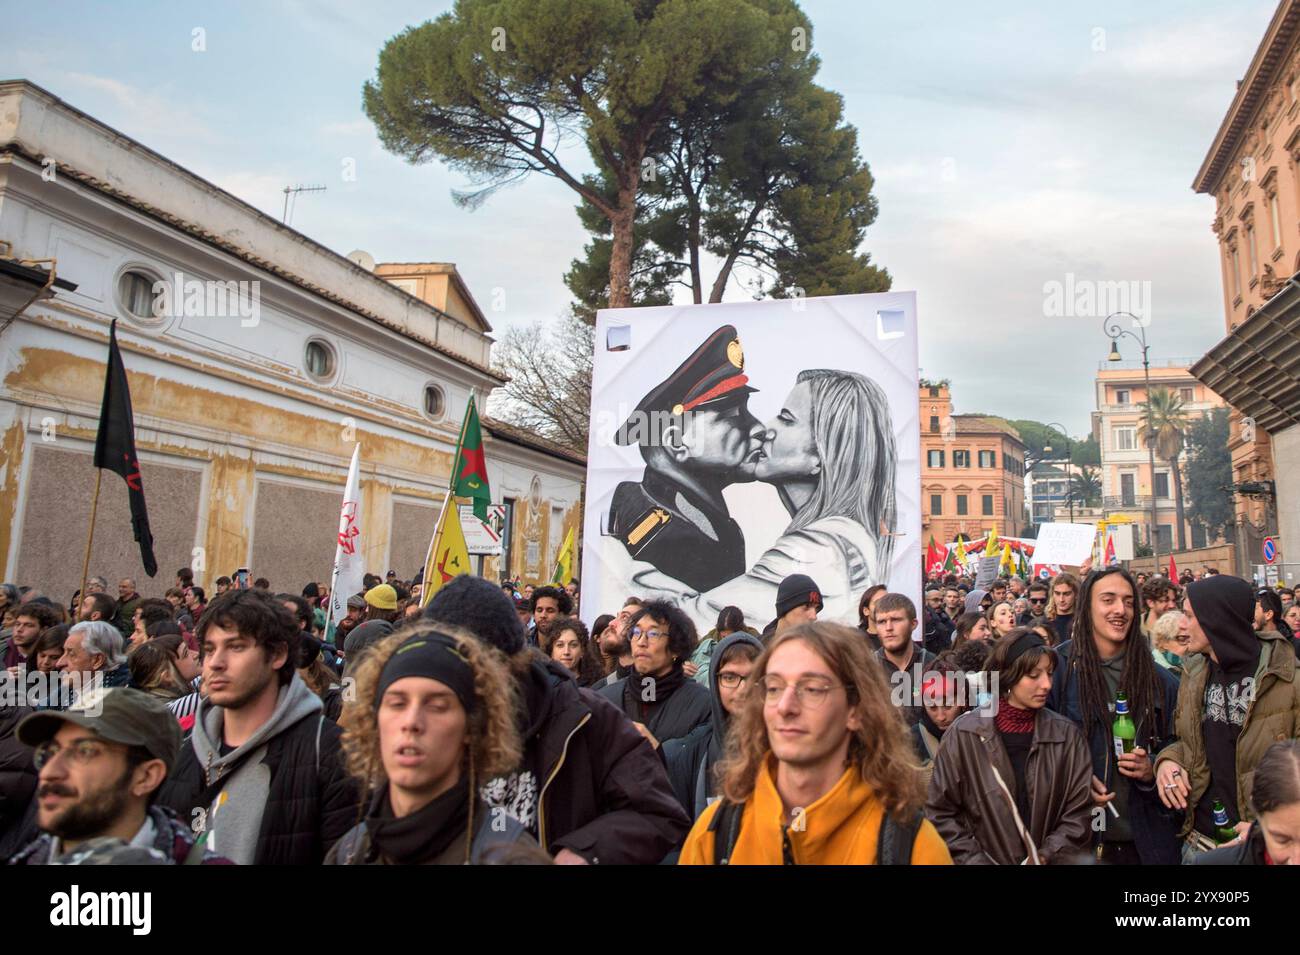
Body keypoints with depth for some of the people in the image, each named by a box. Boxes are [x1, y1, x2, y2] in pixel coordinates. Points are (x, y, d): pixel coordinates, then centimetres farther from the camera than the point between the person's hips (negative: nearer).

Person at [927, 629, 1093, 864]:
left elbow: (1078, 813, 1)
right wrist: (975, 860, -9)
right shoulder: (965, 734, -6)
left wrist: (1044, 857, -9)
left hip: (1049, 860, 2)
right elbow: (940, 812, -3)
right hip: (986, 857, -2)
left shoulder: (1067, 735, 1)